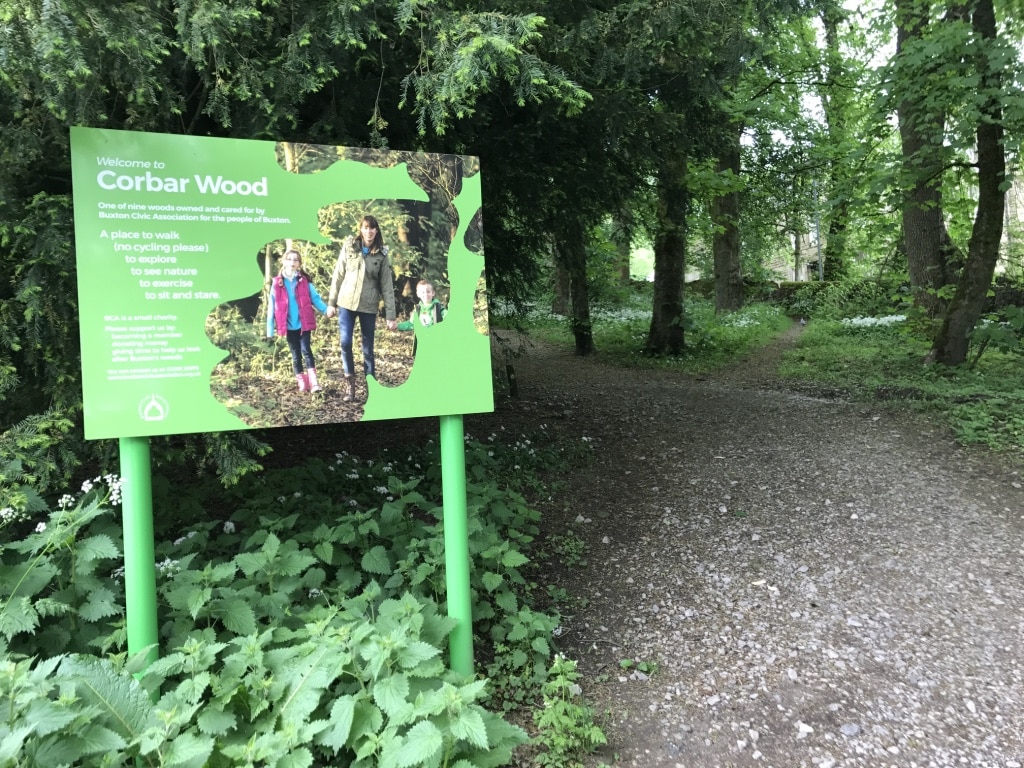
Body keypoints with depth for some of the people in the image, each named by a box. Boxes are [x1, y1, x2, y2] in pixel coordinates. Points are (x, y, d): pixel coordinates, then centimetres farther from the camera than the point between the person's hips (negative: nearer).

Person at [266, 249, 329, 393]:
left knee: (306, 350, -7)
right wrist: (270, 330, 2)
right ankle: (302, 383, 16)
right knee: (295, 354, 9)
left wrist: (326, 309, -23)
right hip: (289, 326, 2)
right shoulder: (277, 283, 1)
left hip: (304, 323, -1)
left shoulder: (304, 281, 1)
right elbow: (272, 307, 3)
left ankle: (313, 382, -7)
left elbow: (315, 298, -3)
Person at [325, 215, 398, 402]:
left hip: (369, 306, 0)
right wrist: (331, 303, 1)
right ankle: (350, 385, 3)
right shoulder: (349, 247, 1)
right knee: (345, 343, -8)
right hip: (346, 303, 0)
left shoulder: (381, 254, 1)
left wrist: (390, 316, -5)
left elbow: (387, 286, -1)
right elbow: (338, 276, 4)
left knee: (368, 347, 5)